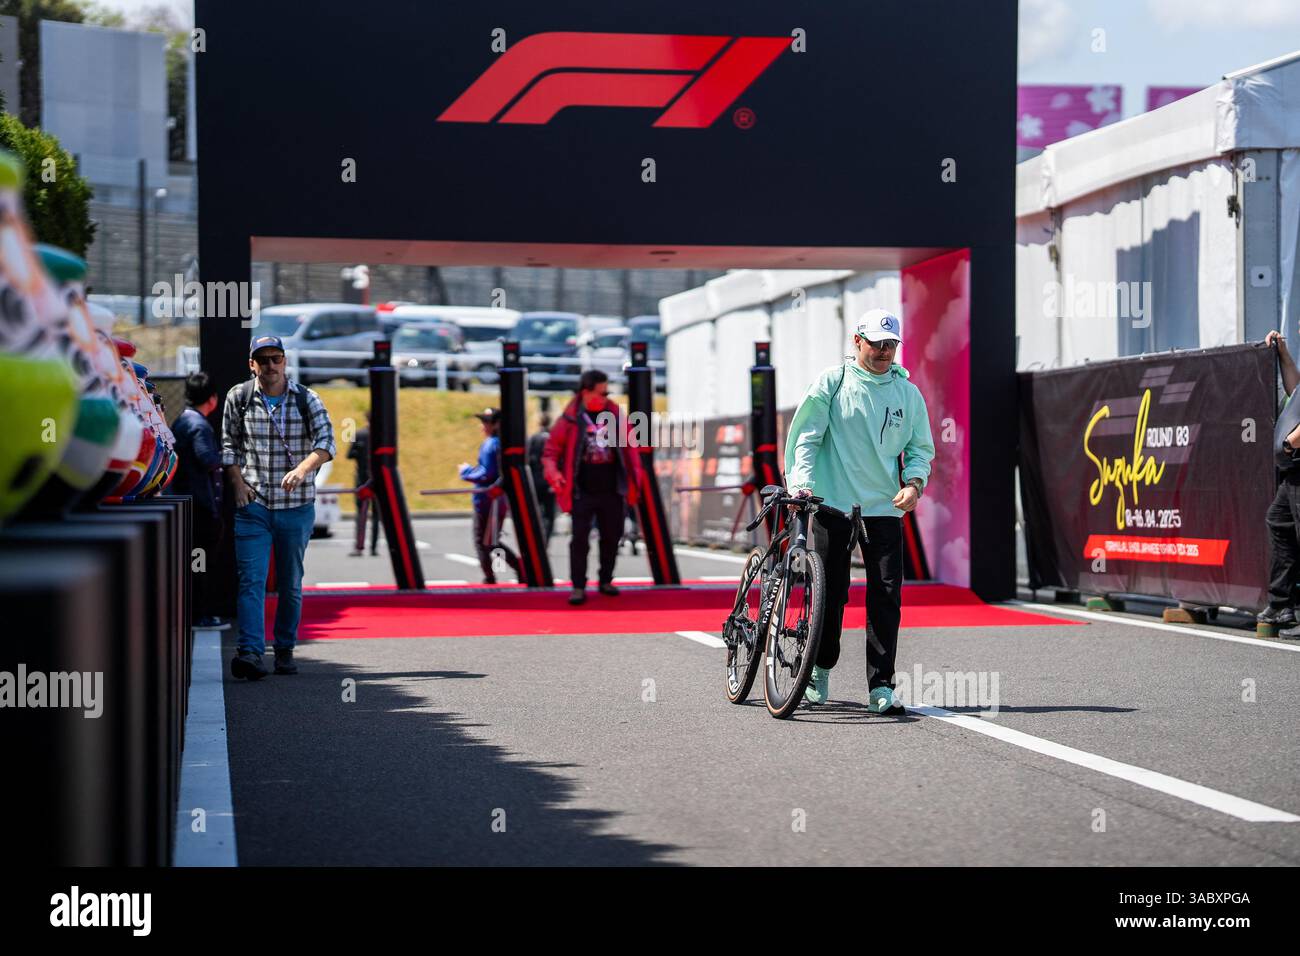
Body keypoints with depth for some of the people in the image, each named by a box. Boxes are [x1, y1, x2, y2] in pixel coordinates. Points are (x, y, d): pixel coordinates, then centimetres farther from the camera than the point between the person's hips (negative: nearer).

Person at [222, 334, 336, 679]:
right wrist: (237, 482, -2)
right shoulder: (238, 398, 2)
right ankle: (250, 652, -22)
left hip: (297, 506, 1)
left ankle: (285, 649, 20)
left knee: (291, 583, 8)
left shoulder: (306, 399, -1)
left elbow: (326, 441, -11)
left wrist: (303, 469, -29)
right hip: (252, 504, 0)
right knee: (251, 579, -12)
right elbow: (228, 444, 12)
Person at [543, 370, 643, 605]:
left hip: (611, 491, 4)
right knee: (580, 539, -4)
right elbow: (552, 449, -1)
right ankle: (578, 587, 3)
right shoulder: (570, 419, -6)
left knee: (611, 537, 11)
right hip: (582, 492, -3)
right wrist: (553, 471, -17)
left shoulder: (615, 415, 3)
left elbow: (629, 445, 12)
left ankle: (606, 581, 26)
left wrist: (635, 475, 7)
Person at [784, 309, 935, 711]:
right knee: (830, 593, 3)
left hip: (885, 509, 2)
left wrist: (914, 482, -5)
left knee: (886, 597, -5)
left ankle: (881, 685, -2)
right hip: (833, 504, -2)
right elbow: (806, 434, -1)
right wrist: (801, 481, -14)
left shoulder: (908, 393, 10)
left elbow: (921, 447, 14)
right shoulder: (832, 382, 2)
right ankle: (821, 667, 24)